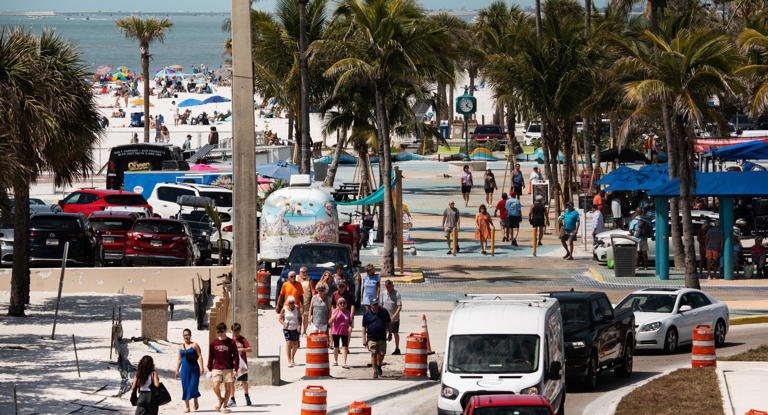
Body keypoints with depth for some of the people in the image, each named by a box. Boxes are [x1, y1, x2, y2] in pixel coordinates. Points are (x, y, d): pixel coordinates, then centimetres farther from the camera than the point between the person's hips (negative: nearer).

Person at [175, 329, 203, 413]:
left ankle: (195, 400, 21)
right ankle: (187, 407, 5)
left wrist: (201, 367, -14)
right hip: (184, 369, 3)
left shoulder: (194, 345, 1)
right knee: (185, 388, -1)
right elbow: (179, 359, 17)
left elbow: (200, 356, -5)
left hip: (194, 369, -3)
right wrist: (177, 370, 13)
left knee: (193, 386, -9)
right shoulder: (181, 347, 13)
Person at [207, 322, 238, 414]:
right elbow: (211, 357, 11)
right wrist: (210, 369, 9)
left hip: (228, 369, -1)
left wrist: (235, 370, -5)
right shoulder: (214, 343, 5)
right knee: (215, 386, -14)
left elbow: (235, 357, 1)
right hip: (216, 368, 1)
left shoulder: (231, 343, -1)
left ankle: (224, 406, 13)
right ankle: (220, 400, 13)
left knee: (228, 388, 1)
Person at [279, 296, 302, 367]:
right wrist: (284, 324, -19)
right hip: (287, 329, -2)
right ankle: (289, 361, -15)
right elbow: (280, 319, 0)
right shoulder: (284, 309, -7)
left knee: (295, 344, 7)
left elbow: (300, 317, 4)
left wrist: (299, 325, -13)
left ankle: (292, 357, 35)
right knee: (288, 343, -14)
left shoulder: (296, 308, -3)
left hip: (295, 329, 2)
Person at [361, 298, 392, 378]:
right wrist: (364, 339, -4)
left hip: (382, 338, 2)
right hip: (371, 338, -2)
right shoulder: (367, 314, 0)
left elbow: (387, 323, 16)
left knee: (382, 354, 3)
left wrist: (389, 333, 7)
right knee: (373, 354, -6)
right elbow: (364, 327, 2)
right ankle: (375, 371, 2)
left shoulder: (384, 312, 6)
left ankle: (379, 366, 31)